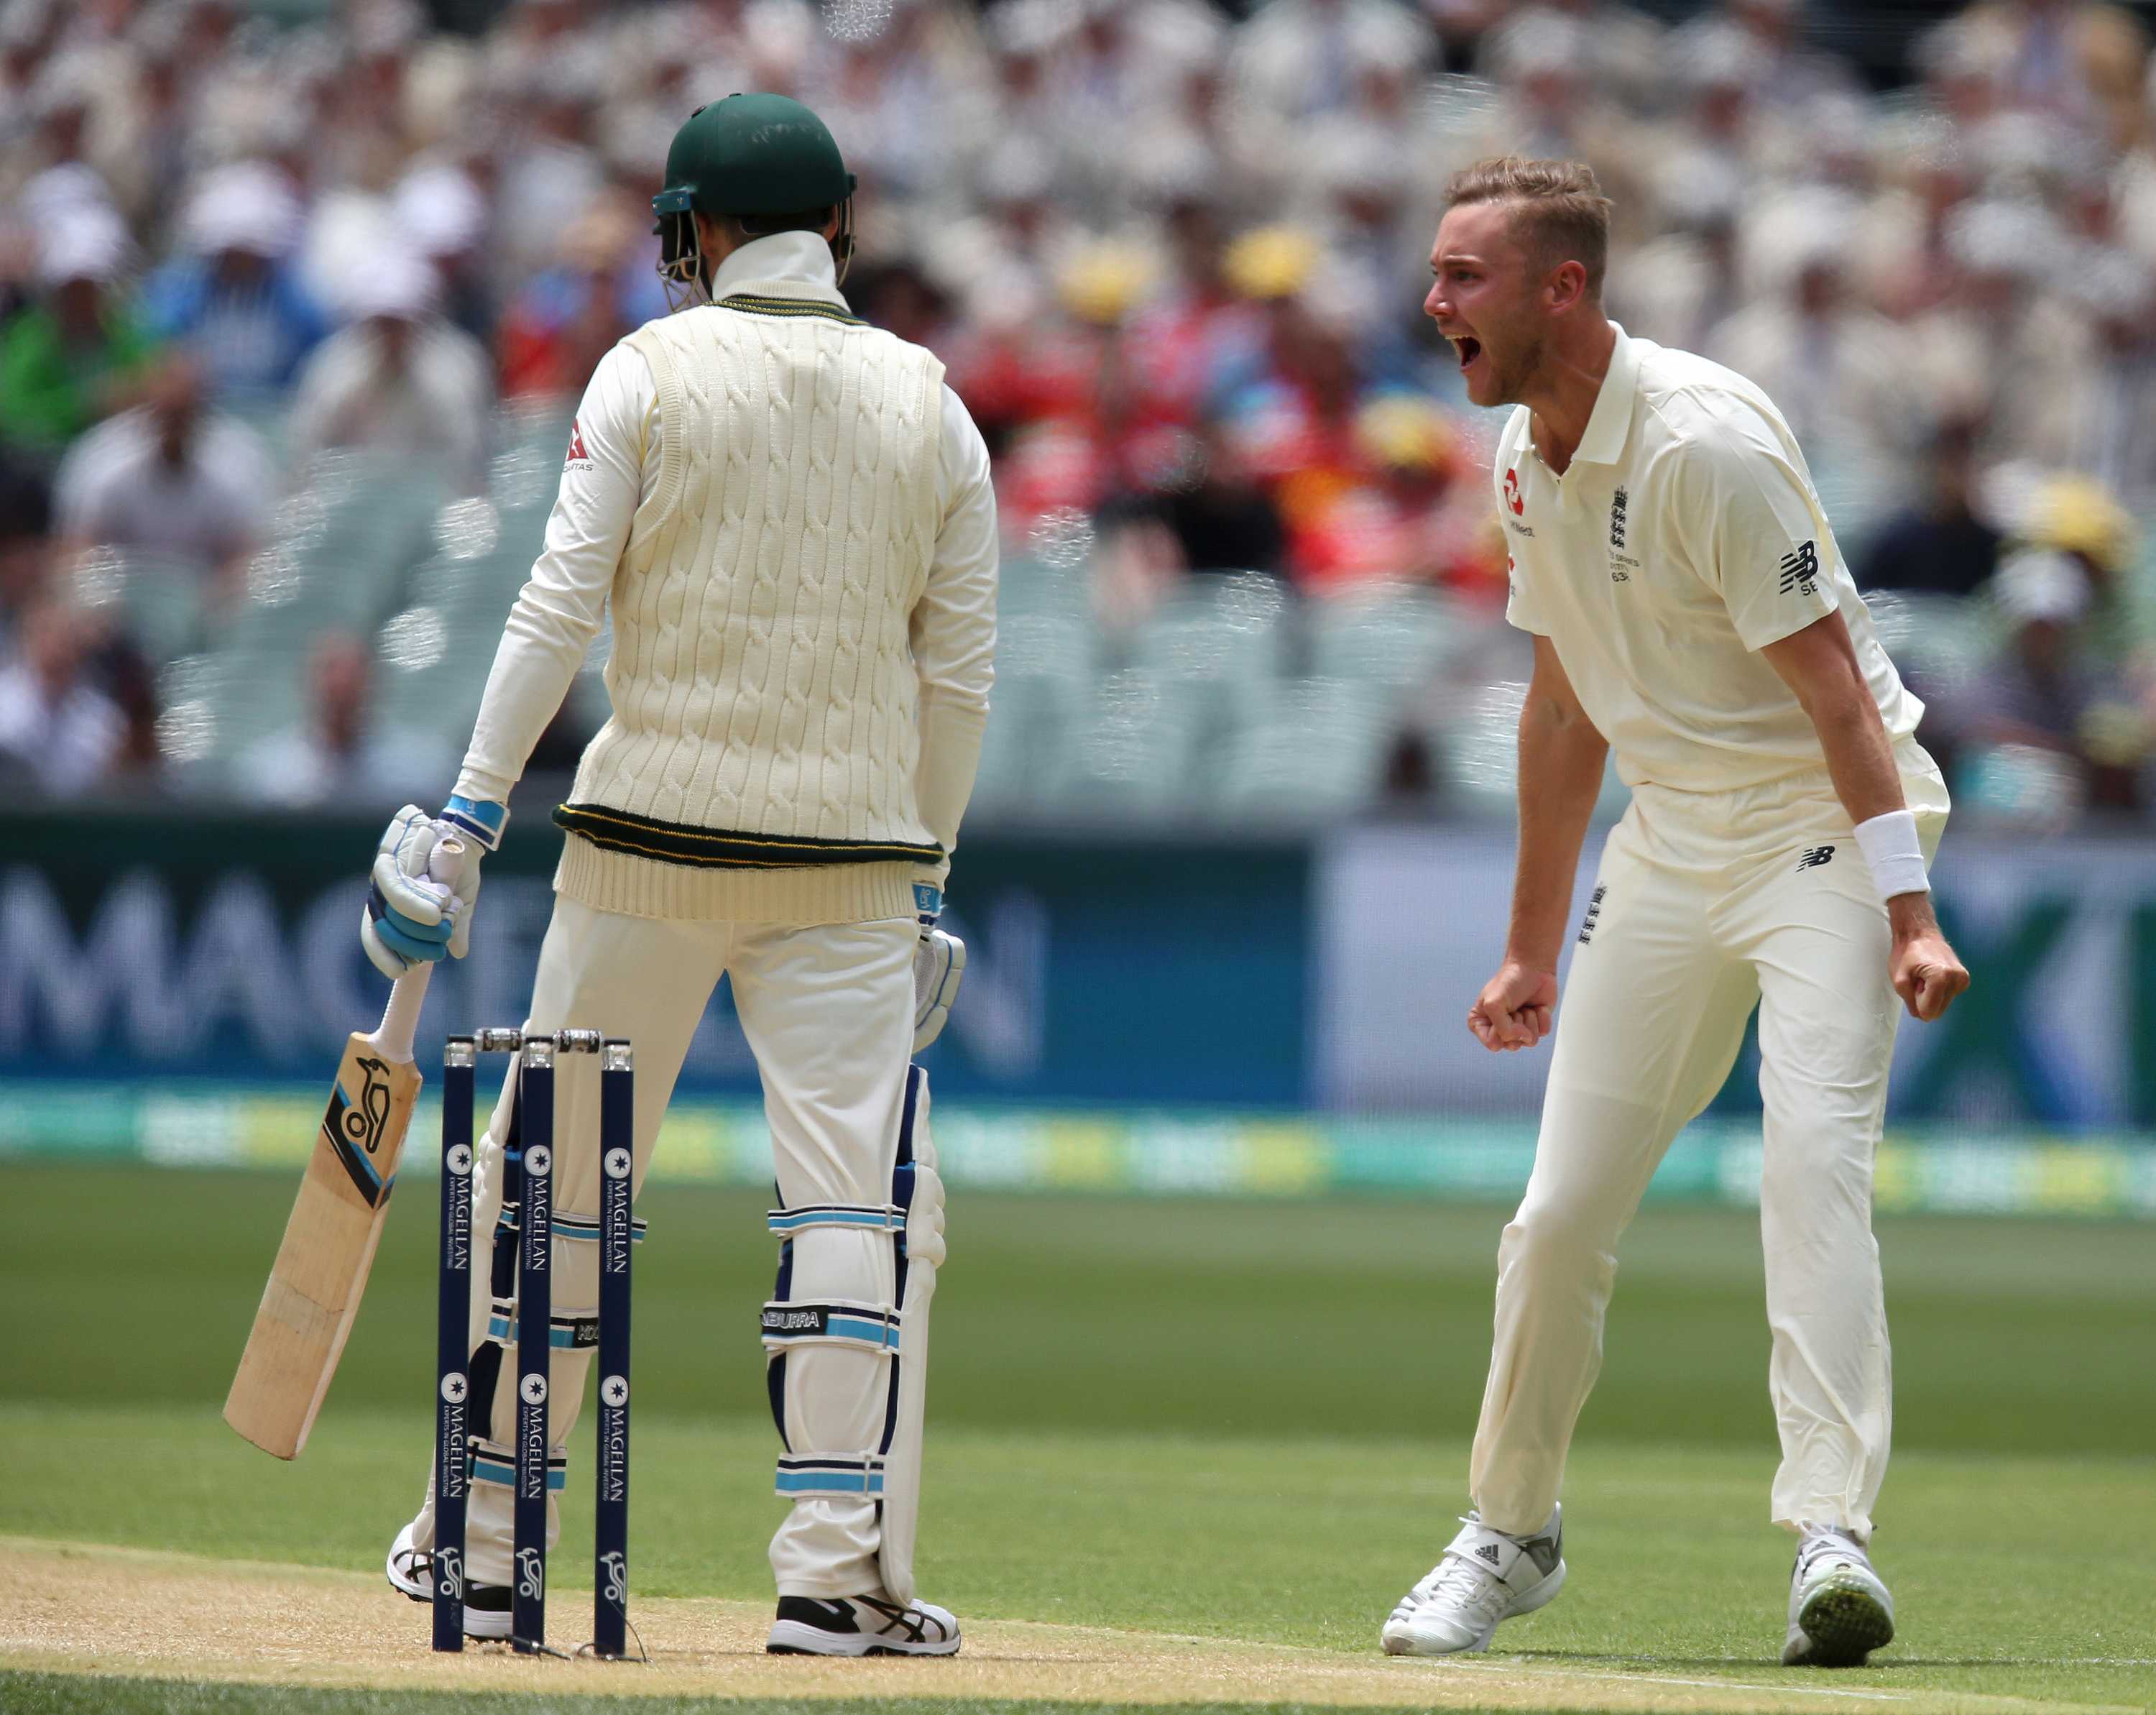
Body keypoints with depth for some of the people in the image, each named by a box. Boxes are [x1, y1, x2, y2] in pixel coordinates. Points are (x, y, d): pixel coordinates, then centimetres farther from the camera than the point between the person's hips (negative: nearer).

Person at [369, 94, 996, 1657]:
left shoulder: (654, 370, -1)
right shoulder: (930, 405, 6)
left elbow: (562, 603, -7)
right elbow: (960, 675, 7)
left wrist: (473, 813, -5)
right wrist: (929, 875, 15)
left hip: (647, 838, -1)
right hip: (849, 854, 1)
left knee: (555, 1180, 9)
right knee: (867, 1202, -1)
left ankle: (481, 1548, 15)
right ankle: (840, 1571, -10)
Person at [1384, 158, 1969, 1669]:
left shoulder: (1702, 439, -22)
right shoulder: (1529, 454, 4)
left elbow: (1833, 687, -23)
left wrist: (1907, 914, -30)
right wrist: (1534, 947, 18)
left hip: (1822, 824, -7)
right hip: (1670, 837, 7)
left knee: (1814, 1151, -24)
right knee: (1565, 1203, 5)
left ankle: (1833, 1537, -29)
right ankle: (1511, 1532, 22)